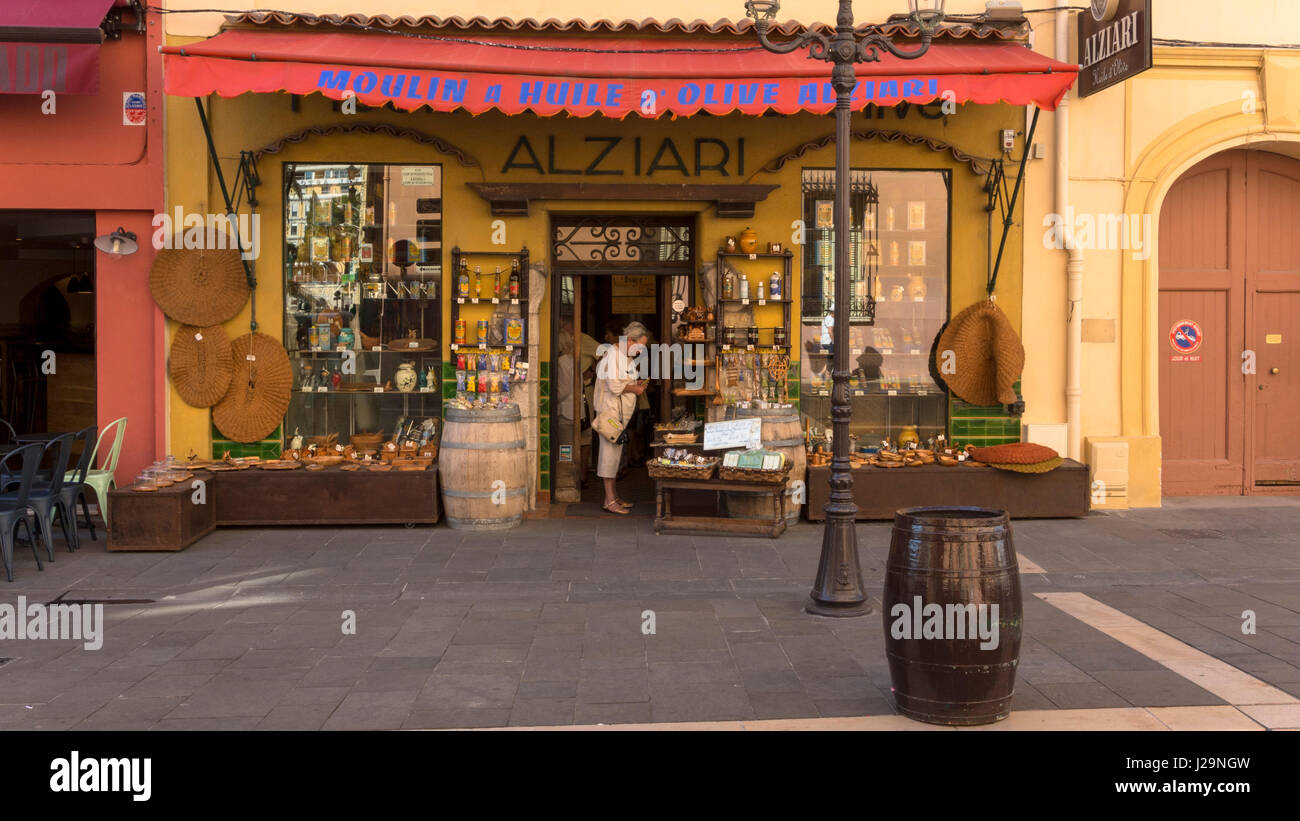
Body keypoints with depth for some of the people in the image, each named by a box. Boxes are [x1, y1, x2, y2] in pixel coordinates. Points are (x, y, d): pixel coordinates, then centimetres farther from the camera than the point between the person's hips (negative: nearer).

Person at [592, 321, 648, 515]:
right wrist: (635, 389, -10)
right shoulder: (613, 354, -16)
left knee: (615, 452, 13)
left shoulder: (627, 356, 16)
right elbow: (614, 386, -23)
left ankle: (614, 496, 20)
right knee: (610, 451, -9)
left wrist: (635, 383, 10)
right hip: (610, 411, -10)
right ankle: (610, 500, -8)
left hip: (621, 412, 10)